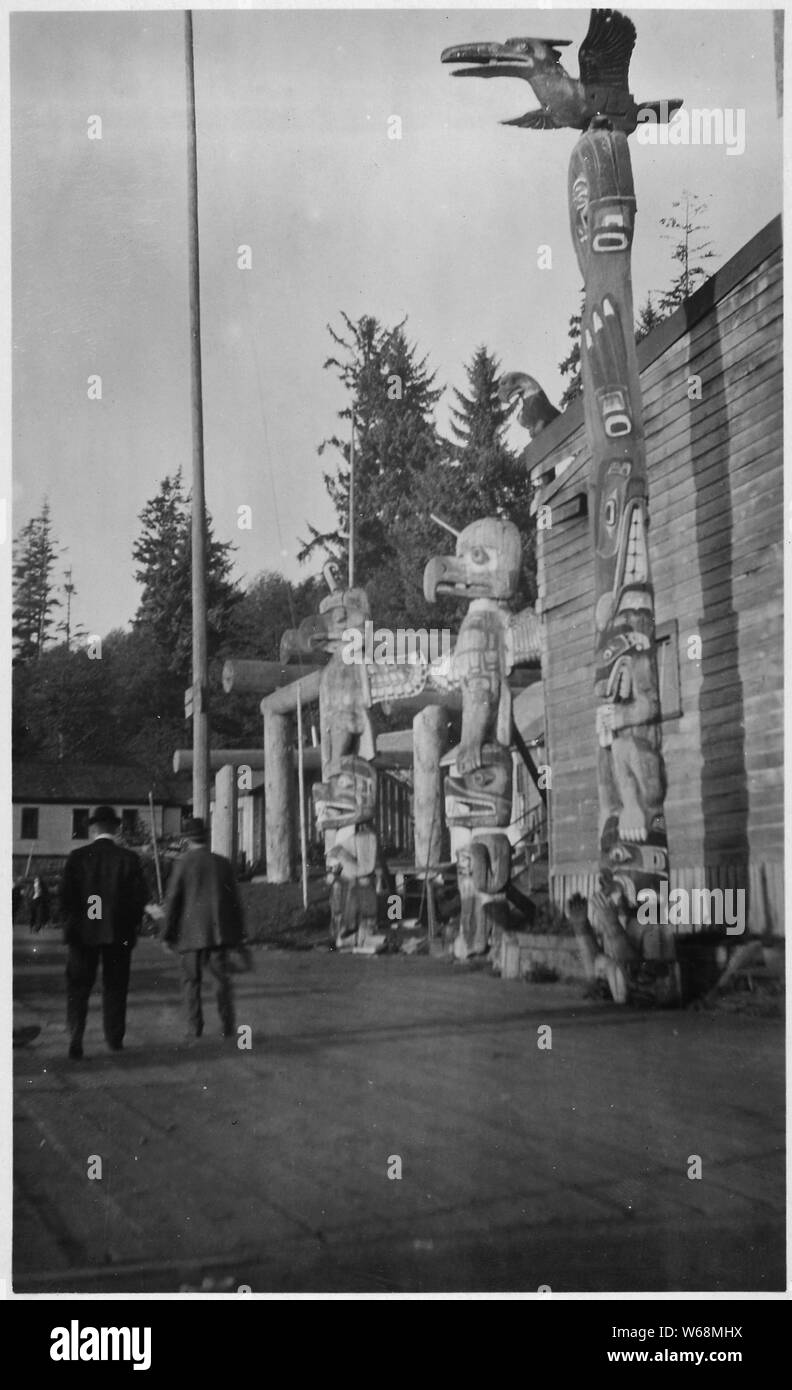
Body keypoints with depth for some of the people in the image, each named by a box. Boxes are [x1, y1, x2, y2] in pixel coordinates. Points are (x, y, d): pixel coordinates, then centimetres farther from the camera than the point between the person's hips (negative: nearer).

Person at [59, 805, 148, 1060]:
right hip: (119, 933, 1)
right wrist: (130, 926, 7)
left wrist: (70, 924, 4)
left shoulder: (77, 857, -5)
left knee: (78, 988, 5)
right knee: (115, 987, 12)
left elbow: (65, 894, -6)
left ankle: (75, 1039, -8)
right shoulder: (129, 858, -4)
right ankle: (115, 1038, 15)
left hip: (83, 933, -1)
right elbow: (140, 896, -5)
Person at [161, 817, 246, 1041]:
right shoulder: (223, 864, 5)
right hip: (218, 931, 2)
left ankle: (194, 1028, 2)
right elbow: (234, 902, 8)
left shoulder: (182, 864, -4)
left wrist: (168, 934, 2)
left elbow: (172, 901, -4)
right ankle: (227, 1027, -2)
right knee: (222, 979, 6)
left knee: (191, 980, 7)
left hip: (191, 933, -2)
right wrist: (238, 936, 15)